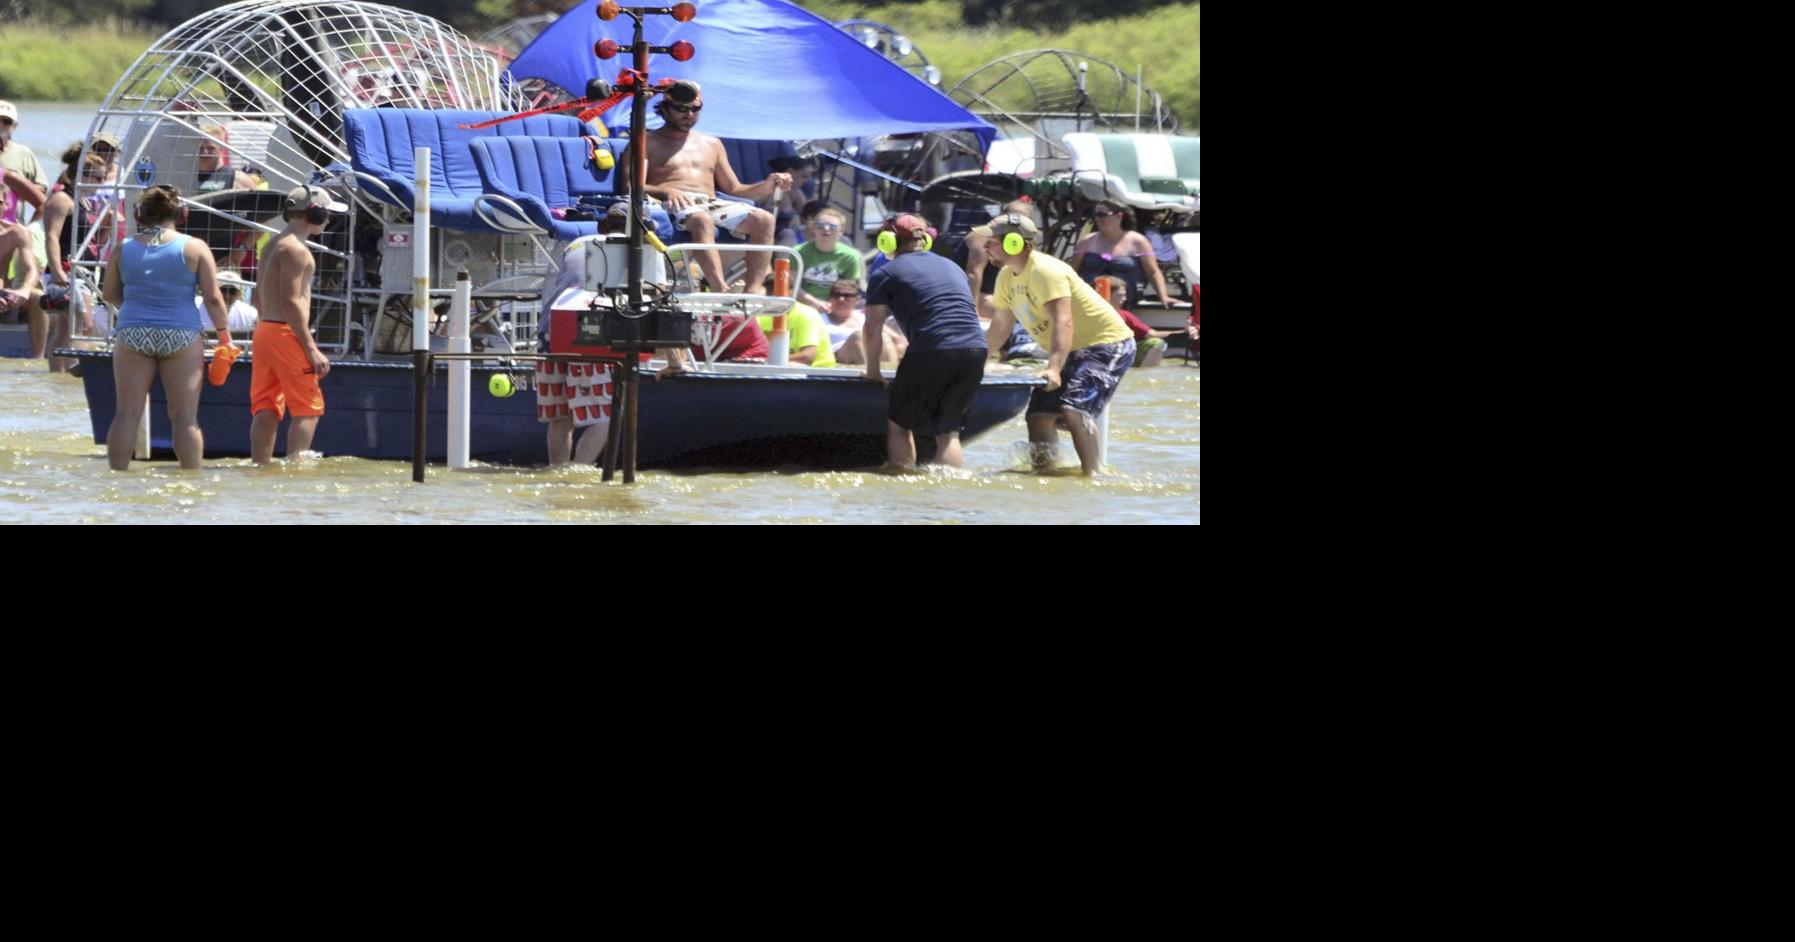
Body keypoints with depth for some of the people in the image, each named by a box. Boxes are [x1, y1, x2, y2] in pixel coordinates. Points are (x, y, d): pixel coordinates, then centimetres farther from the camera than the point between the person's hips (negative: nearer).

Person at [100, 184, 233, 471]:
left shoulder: (123, 249, 4)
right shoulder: (194, 248, -2)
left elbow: (110, 294, 13)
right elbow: (213, 298, -3)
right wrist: (225, 336, 7)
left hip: (132, 335, 1)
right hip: (181, 337, -1)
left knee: (127, 414, 5)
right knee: (185, 417, 1)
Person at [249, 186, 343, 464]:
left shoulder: (274, 245, 18)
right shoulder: (295, 249, -12)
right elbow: (291, 302, -19)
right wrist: (311, 349, -21)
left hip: (264, 327, 10)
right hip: (286, 333, -10)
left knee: (266, 408, 8)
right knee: (308, 408, -7)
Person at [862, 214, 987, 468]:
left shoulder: (885, 275, 7)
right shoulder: (952, 267, 25)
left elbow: (873, 329, 6)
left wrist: (873, 370, 18)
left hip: (931, 352, -5)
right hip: (975, 350, 5)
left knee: (899, 425, 10)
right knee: (948, 432, 11)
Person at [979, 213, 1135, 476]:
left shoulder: (1045, 271, -25)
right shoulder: (1007, 277, 4)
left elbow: (1063, 323, -35)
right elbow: (999, 326, 16)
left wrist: (1055, 368, -46)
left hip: (1108, 343, -10)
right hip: (1073, 353, 10)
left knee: (1074, 409, -26)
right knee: (1040, 414, 0)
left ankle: (1091, 474, -22)